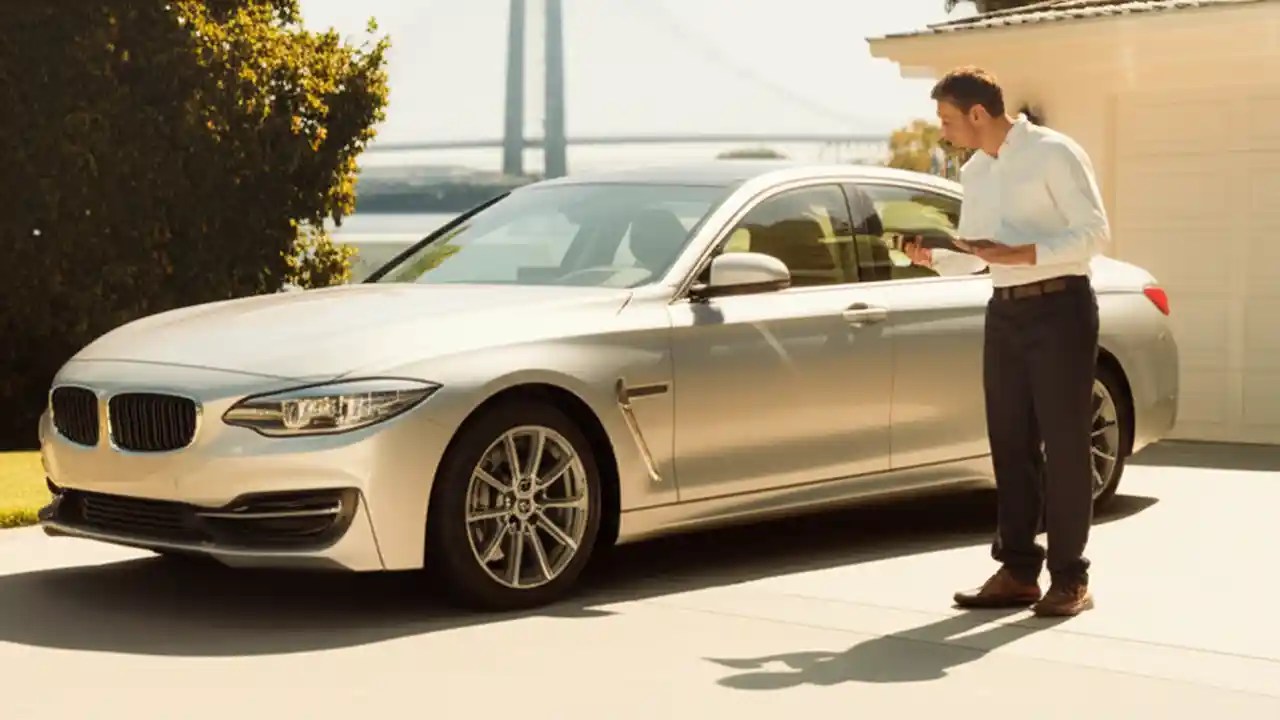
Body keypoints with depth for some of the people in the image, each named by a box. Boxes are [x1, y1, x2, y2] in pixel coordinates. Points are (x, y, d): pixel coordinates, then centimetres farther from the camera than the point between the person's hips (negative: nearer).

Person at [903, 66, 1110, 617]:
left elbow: (1095, 233, -14)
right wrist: (932, 258, -1)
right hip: (1005, 311, 7)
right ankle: (1018, 571, 13)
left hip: (1059, 307, -7)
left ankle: (1070, 578, 2)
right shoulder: (974, 172, 14)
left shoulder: (1053, 154, -9)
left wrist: (1023, 254, -24)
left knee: (1064, 444, -4)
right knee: (1010, 445, 7)